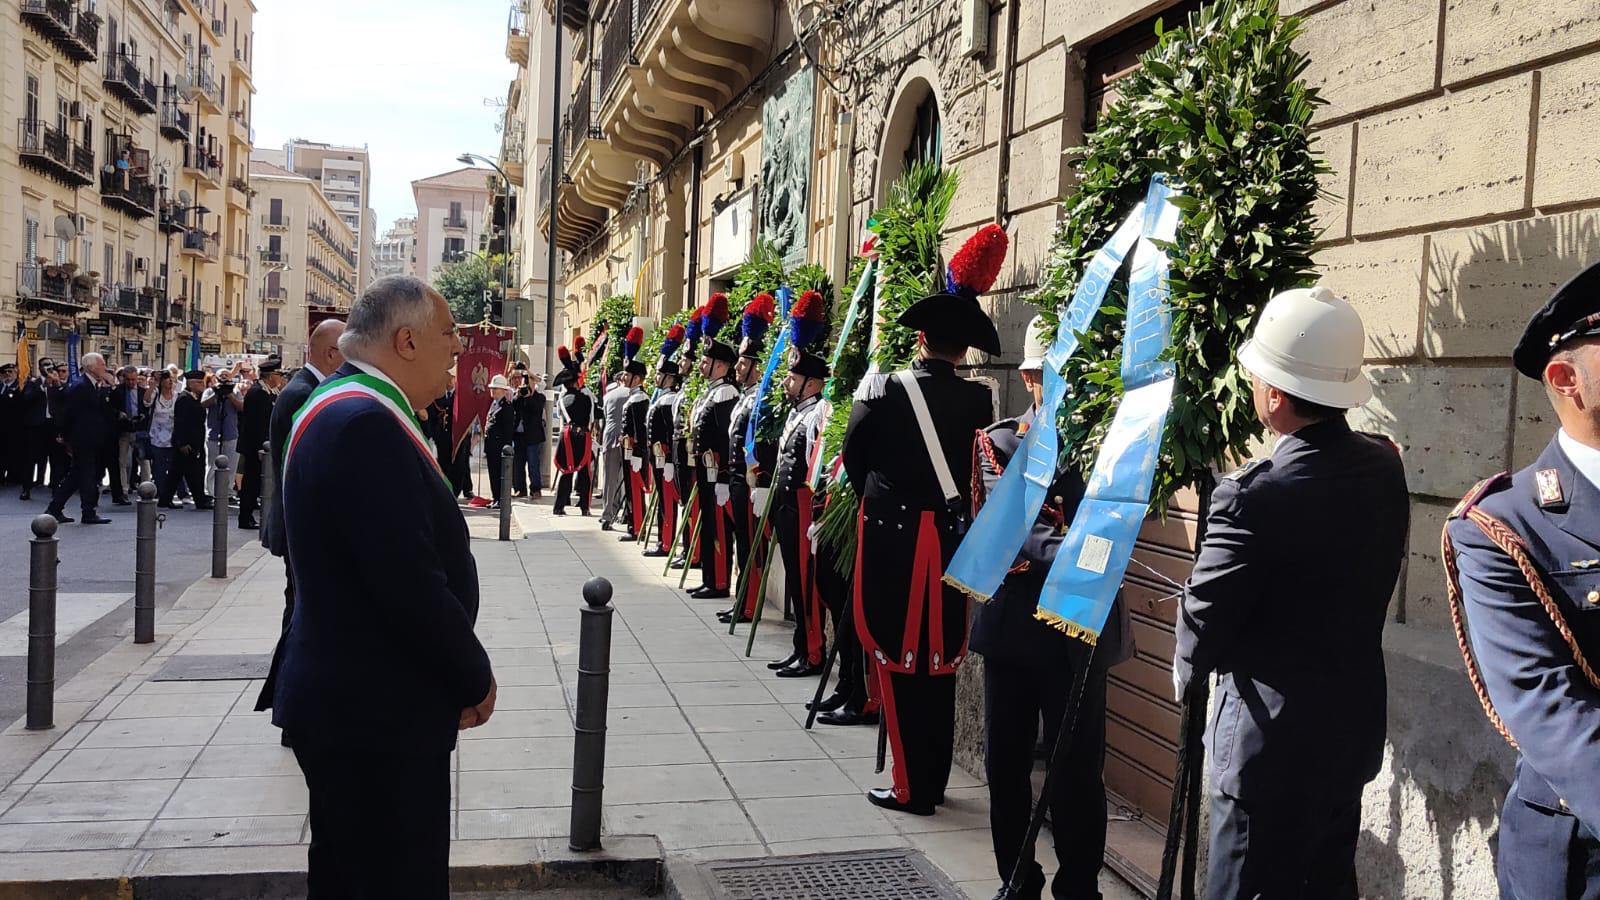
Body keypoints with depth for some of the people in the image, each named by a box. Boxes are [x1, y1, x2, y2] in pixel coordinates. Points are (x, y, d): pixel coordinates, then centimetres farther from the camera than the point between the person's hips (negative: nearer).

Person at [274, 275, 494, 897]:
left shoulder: (341, 408, 12)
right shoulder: (364, 422, -22)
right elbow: (410, 581, -27)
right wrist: (476, 680, -14)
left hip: (340, 700, 11)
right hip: (377, 713, -11)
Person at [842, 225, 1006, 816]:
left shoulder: (883, 389, -8)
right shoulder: (979, 401, -3)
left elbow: (853, 456, 4)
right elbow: (980, 470, 4)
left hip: (891, 538, -3)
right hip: (952, 540, 4)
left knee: (899, 659, 4)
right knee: (940, 660, 14)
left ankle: (913, 787, 8)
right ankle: (935, 780, 25)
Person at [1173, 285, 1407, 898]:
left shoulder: (1253, 496, -25)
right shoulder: (1385, 467, -2)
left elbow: (1203, 622, -15)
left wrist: (1186, 673, 5)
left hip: (1271, 738, -7)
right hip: (1356, 725, 8)